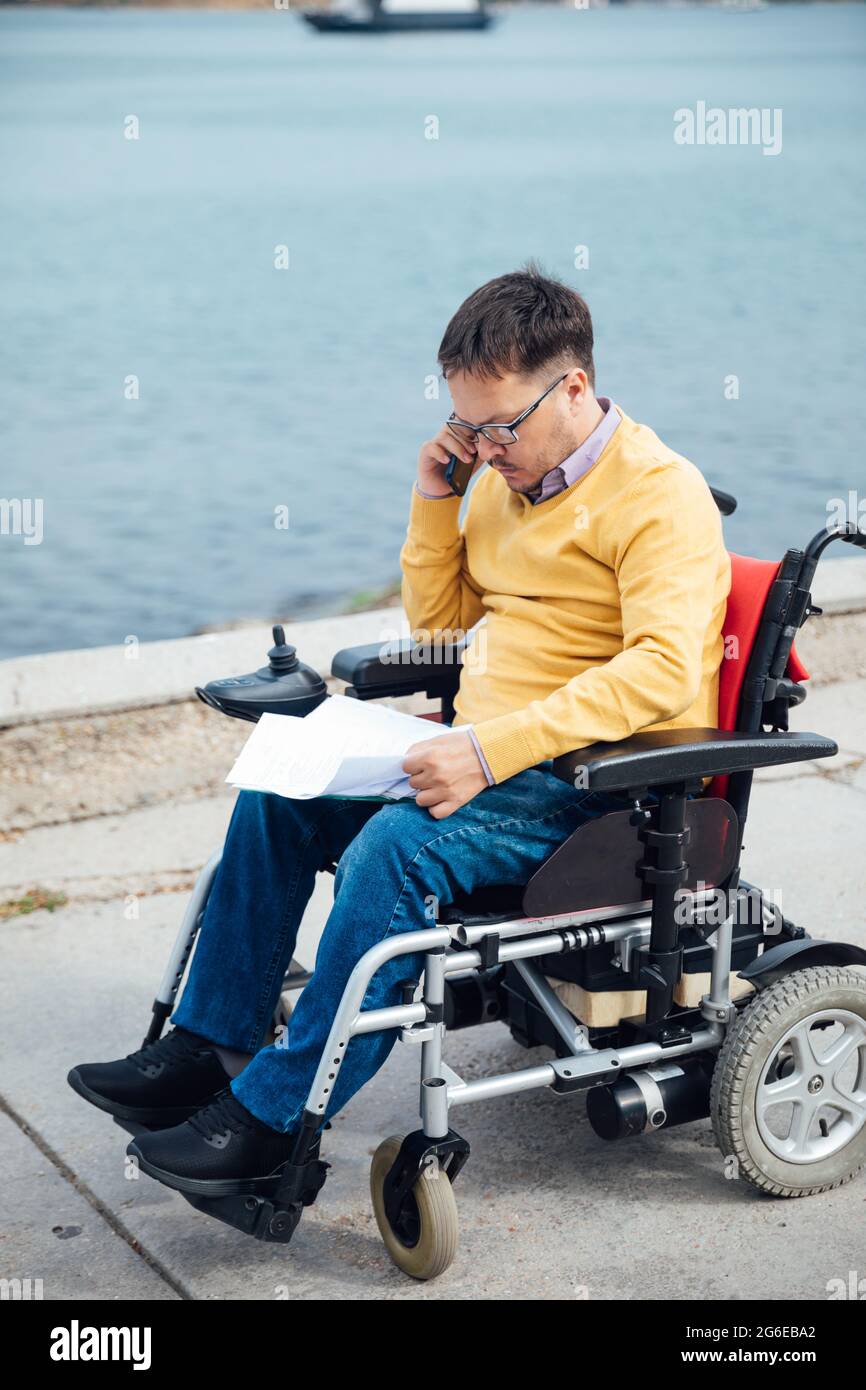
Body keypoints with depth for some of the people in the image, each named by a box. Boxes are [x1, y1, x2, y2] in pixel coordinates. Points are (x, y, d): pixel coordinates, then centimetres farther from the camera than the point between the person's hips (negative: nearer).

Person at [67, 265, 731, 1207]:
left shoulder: (660, 493, -15)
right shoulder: (504, 475, 10)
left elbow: (665, 667, -28)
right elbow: (437, 616, 19)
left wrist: (493, 749, -34)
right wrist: (434, 500, 1)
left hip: (597, 777, -9)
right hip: (489, 753, 9)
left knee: (397, 845, -30)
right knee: (278, 793, 0)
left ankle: (278, 1113, -20)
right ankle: (208, 1047, 7)